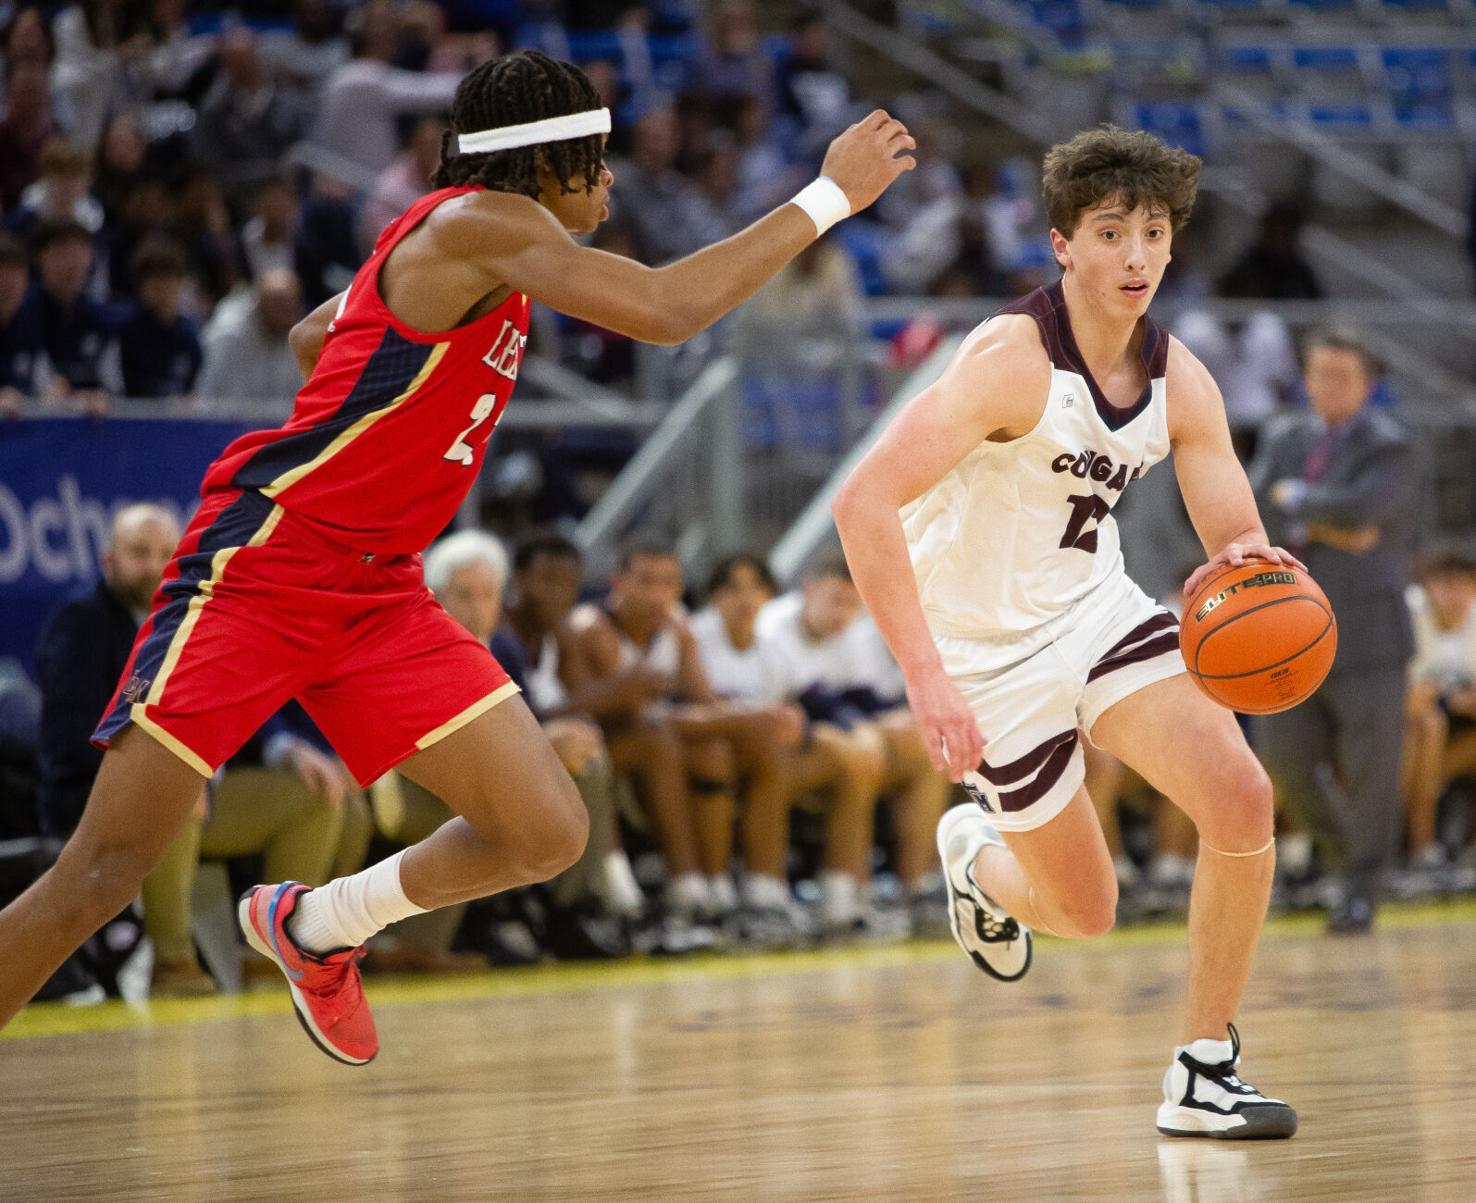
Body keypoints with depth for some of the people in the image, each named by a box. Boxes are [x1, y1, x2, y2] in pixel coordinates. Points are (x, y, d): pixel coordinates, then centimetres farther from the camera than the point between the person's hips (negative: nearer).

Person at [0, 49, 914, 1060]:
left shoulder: (440, 247, 14)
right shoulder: (478, 221, -14)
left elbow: (311, 337, 31)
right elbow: (669, 311, -25)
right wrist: (832, 197, -19)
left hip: (377, 597, 9)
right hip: (262, 567, -9)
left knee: (548, 835, -4)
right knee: (100, 876, -12)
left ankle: (312, 928, 20)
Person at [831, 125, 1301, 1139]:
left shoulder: (1180, 382, -5)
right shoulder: (1014, 361, -26)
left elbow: (1239, 542, -1)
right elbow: (865, 502, -33)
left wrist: (1252, 569, -29)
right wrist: (926, 676, -40)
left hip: (1098, 605, 5)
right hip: (991, 650, -5)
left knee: (1243, 800, -16)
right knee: (1085, 912, 3)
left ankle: (1206, 1073, -3)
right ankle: (979, 856, 40)